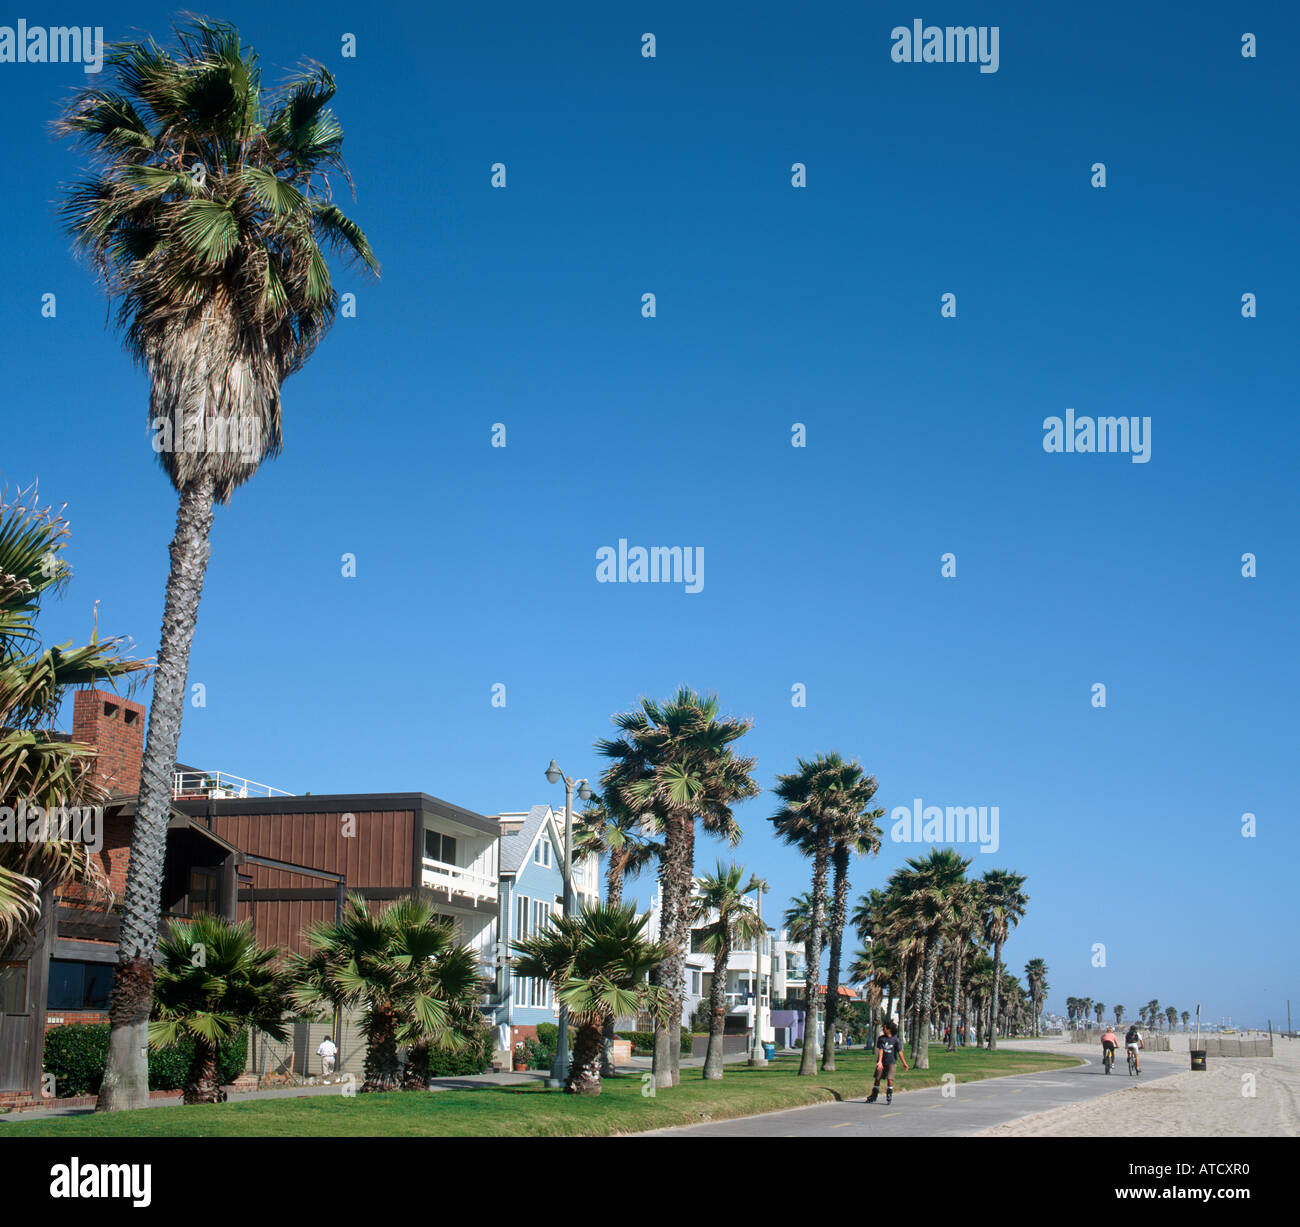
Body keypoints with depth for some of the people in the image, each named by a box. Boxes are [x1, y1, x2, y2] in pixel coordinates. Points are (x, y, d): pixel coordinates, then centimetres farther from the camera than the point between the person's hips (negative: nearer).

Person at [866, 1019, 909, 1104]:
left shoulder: (895, 1040, -7)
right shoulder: (881, 1038, -1)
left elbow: (900, 1052, -7)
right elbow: (880, 1050, -7)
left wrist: (904, 1063, -9)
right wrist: (879, 1061, -19)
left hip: (891, 1062, -3)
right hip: (881, 1062, 3)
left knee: (890, 1079, -12)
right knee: (877, 1078, 6)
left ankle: (889, 1096, 6)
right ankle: (874, 1096, 19)